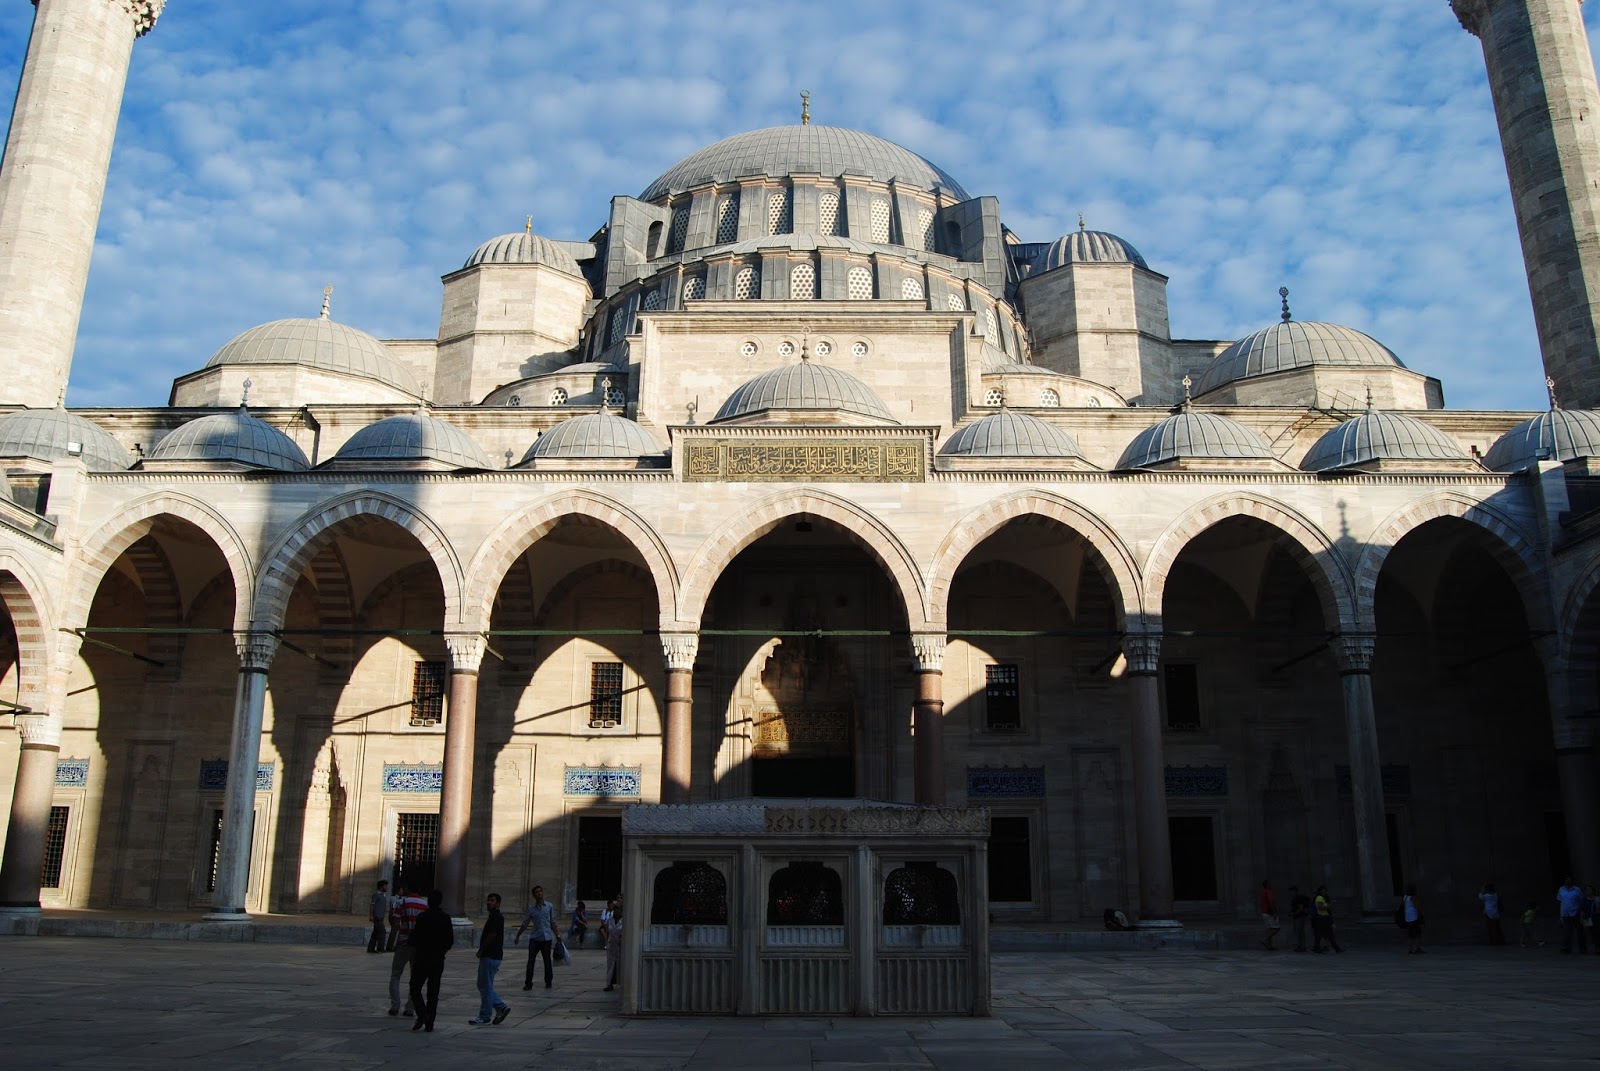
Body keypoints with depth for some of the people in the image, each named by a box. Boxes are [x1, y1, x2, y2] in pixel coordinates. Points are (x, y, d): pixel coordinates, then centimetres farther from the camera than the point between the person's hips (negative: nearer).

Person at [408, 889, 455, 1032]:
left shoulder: (423, 917, -11)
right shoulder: (446, 918, 4)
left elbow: (415, 939, -13)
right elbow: (450, 941, 6)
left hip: (422, 958, -4)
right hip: (439, 960, 4)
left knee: (415, 988, 6)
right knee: (433, 991, 7)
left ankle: (422, 1014, -14)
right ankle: (429, 1024, 4)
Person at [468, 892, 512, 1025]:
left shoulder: (497, 917, -14)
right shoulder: (493, 917, 17)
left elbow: (491, 936, -20)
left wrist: (480, 950, -10)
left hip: (491, 957, -10)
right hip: (488, 956, 10)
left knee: (486, 987, -3)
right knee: (483, 985, 12)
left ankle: (484, 1016, 4)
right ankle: (501, 1007, 15)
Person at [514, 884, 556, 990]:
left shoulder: (549, 906, 3)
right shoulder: (530, 908, 4)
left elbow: (552, 923, 10)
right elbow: (525, 924, 11)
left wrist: (557, 936, 10)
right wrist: (518, 936, 9)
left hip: (546, 938, 0)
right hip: (535, 938, 1)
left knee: (547, 961, 7)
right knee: (530, 961, -6)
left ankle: (548, 982, 19)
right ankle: (528, 983, -1)